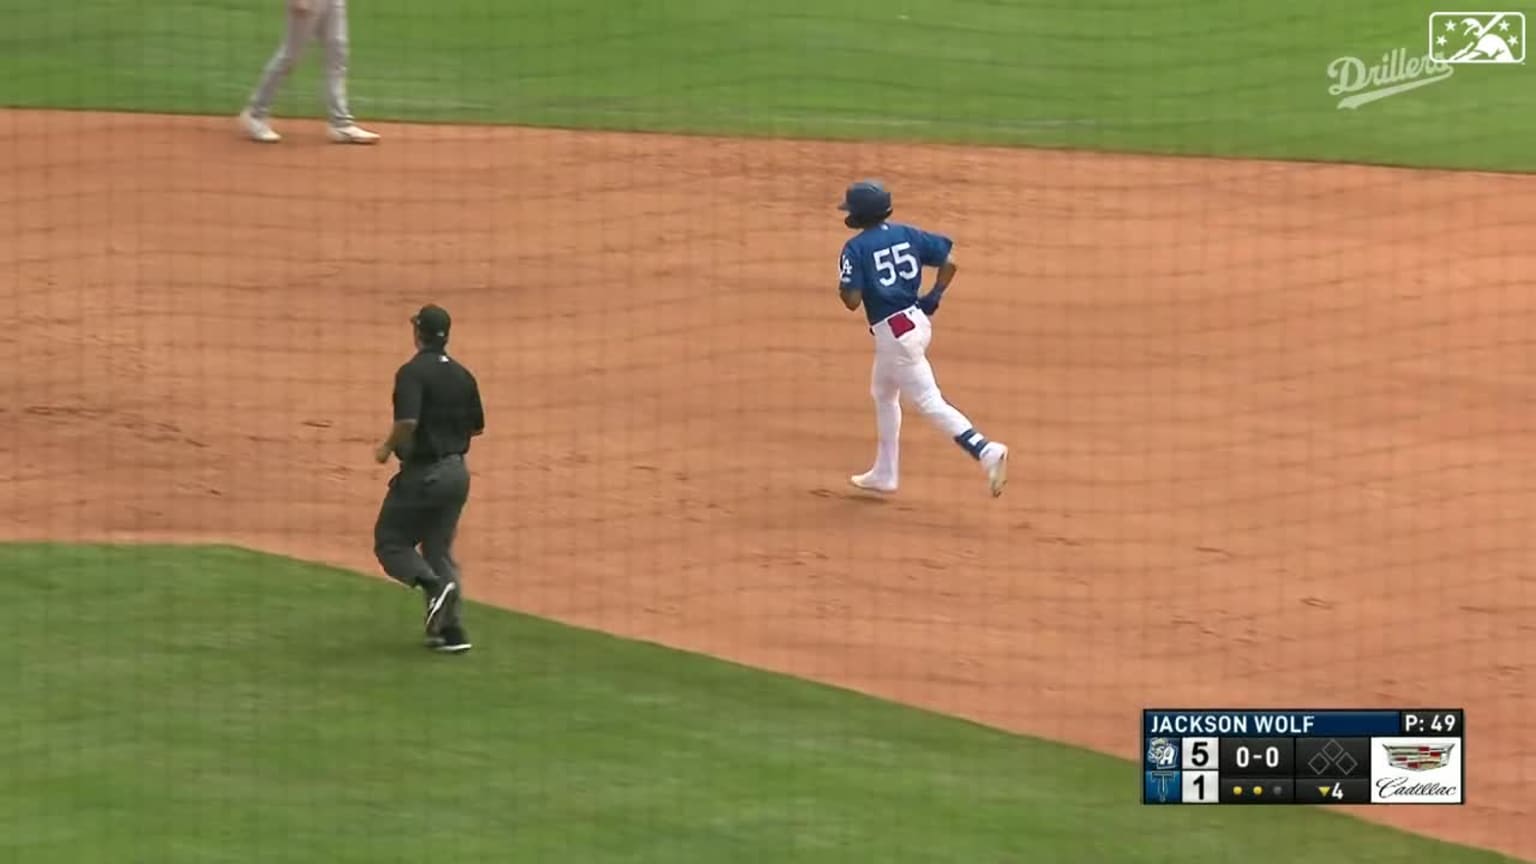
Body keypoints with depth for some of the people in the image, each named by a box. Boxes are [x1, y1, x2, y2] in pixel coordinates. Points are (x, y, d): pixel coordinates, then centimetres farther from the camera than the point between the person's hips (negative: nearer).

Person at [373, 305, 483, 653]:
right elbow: (477, 426, 14)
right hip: (457, 473, 7)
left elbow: (407, 422, -26)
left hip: (422, 474, -7)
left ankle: (434, 585, -19)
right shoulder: (462, 375, 7)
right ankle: (452, 631, 8)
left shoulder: (413, 372, -14)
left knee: (390, 541, 7)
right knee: (439, 549, 15)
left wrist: (387, 448, -9)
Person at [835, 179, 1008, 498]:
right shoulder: (907, 235, 7)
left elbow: (852, 301, -17)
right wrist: (934, 298, 10)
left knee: (929, 401, -10)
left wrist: (842, 288, 5)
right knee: (883, 394, 26)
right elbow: (949, 262, 3)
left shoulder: (856, 248, -12)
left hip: (893, 332, -8)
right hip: (918, 321, 9)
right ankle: (885, 473, 33)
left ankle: (986, 451, -25)